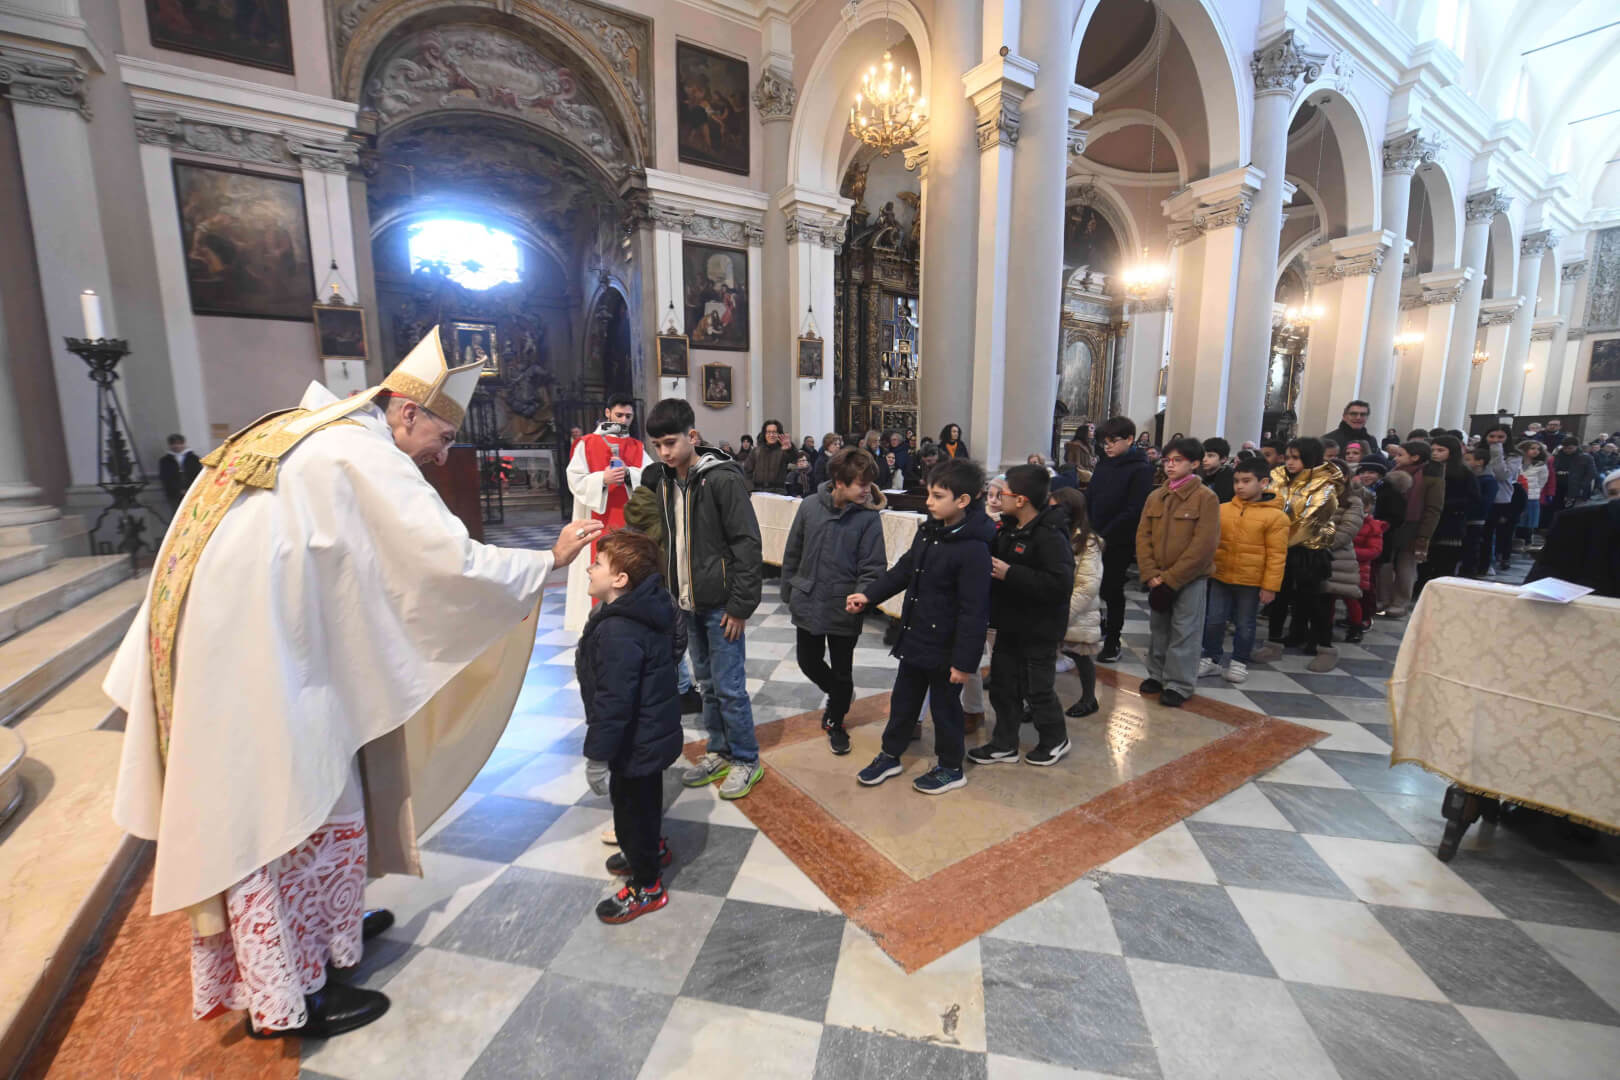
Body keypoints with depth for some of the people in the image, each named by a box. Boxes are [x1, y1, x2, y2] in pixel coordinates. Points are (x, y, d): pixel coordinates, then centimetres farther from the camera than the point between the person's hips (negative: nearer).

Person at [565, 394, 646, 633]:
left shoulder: (637, 447, 12)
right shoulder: (586, 444, 2)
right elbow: (575, 480, -5)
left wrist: (629, 473, -16)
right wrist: (602, 478, -19)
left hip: (629, 520, 3)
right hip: (598, 521, -3)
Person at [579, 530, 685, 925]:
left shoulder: (618, 633, -33)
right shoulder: (652, 607, -3)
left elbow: (613, 703, -31)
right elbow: (676, 641, 14)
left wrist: (597, 756, -21)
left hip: (636, 744, -9)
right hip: (654, 732, 10)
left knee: (632, 810, 12)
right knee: (644, 800, 30)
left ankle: (646, 888, 32)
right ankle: (652, 848, 55)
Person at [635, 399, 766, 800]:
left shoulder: (723, 479, -16)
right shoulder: (662, 479, 6)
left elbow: (747, 545, -17)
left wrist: (740, 605, -17)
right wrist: (667, 593, 10)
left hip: (719, 603, -7)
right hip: (687, 602, 7)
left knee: (729, 686, 1)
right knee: (707, 682, 18)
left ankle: (746, 760, 20)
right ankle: (719, 752, 33)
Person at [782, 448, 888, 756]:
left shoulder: (868, 516, -13)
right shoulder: (810, 506, -7)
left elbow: (873, 568, -12)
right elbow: (792, 554, 3)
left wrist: (860, 598, -29)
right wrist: (788, 593, 8)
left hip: (844, 610, -2)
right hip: (807, 604, 2)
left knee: (842, 672, 13)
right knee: (808, 662, 17)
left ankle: (836, 723, 38)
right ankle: (837, 694, 48)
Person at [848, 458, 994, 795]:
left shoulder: (974, 549, -24)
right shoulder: (929, 529, 2)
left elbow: (974, 611, -23)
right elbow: (904, 570, 12)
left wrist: (965, 660, -20)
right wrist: (870, 595, 5)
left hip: (945, 646, -8)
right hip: (914, 637, 8)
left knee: (945, 707, 12)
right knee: (903, 700, 20)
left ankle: (951, 768, 34)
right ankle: (890, 756, 39)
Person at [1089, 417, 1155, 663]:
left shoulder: (1140, 469, -11)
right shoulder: (1103, 463, 7)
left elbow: (1133, 510, -17)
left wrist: (1106, 536, -19)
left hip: (1119, 542, -5)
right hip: (1095, 538, 5)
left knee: (1113, 591, 5)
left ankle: (1112, 642, 20)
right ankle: (1098, 628, 30)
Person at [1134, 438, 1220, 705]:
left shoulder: (1206, 497, -8)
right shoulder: (1155, 496, 7)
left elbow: (1204, 544, -14)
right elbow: (1143, 536, 4)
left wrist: (1171, 579, -15)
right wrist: (1151, 575, -8)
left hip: (1190, 579, -5)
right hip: (1157, 579, 5)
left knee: (1184, 633, 1)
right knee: (1158, 629, 14)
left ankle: (1179, 684, 12)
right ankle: (1157, 675, 28)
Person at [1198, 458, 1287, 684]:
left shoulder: (1275, 515, -9)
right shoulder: (1222, 509, 0)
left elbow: (1276, 555, -9)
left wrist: (1270, 586, -11)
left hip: (1251, 582, -3)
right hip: (1220, 577, 3)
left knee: (1244, 625, 11)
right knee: (1214, 620, 9)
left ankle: (1239, 663, 27)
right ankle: (1210, 659, 23)